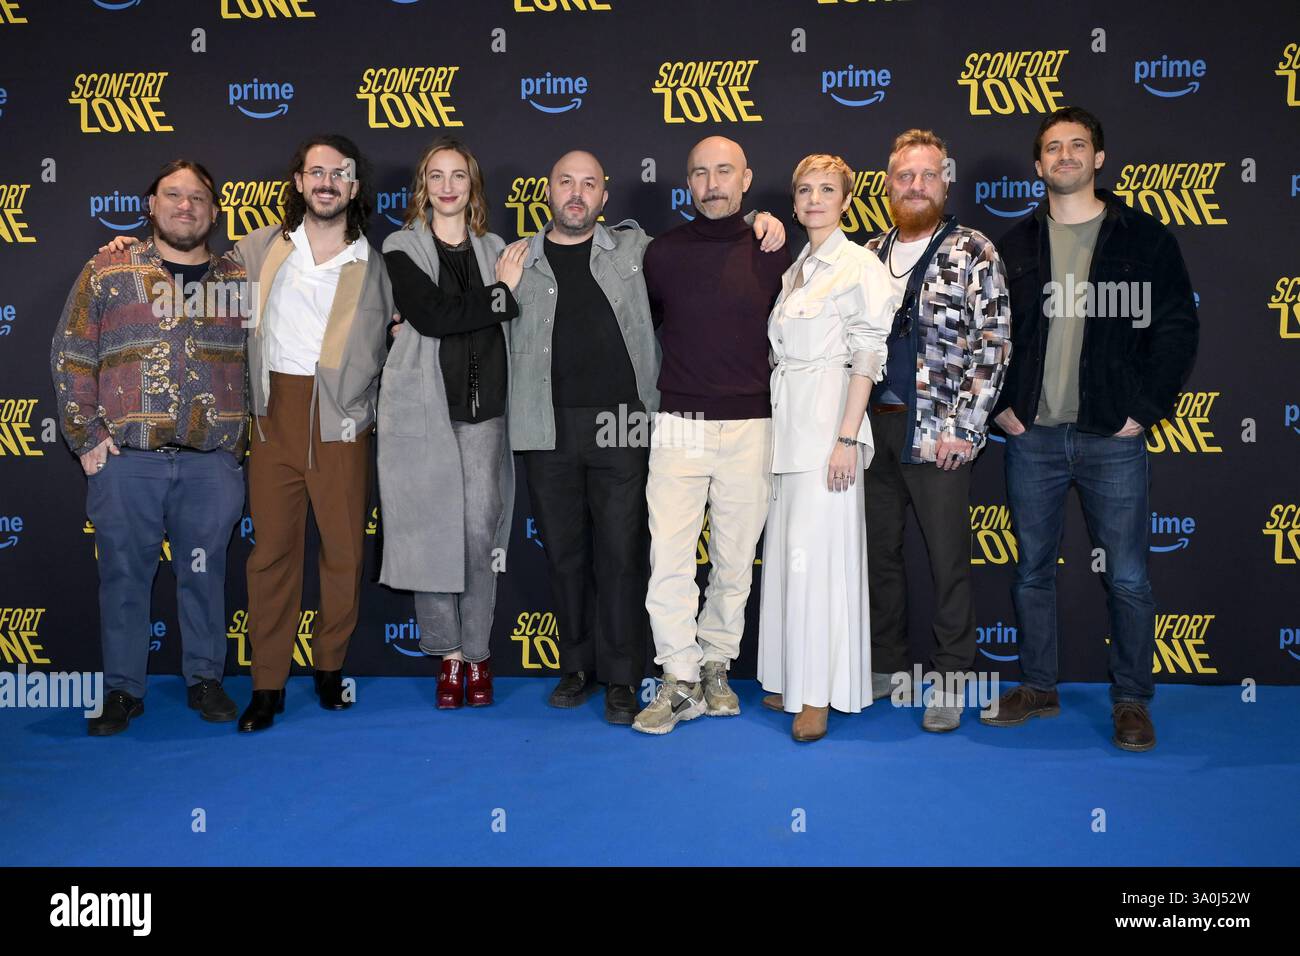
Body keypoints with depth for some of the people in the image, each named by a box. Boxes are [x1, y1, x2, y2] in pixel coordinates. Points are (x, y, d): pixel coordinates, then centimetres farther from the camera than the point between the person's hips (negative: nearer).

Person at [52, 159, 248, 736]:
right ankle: (122, 690, 18)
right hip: (126, 458, 0)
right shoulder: (107, 272, 6)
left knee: (205, 573, 7)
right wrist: (86, 435, -1)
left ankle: (204, 679, 21)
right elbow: (69, 357, 5)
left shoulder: (239, 280, 10)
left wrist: (246, 434, 7)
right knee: (124, 574, 6)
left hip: (212, 460, 1)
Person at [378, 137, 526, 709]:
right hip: (422, 407, -2)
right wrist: (500, 293, -7)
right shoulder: (402, 248, 5)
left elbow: (514, 324, 13)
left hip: (483, 408, 2)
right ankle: (449, 656, 12)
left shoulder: (495, 250, 15)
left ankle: (478, 656, 10)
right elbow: (430, 316, -10)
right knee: (433, 531, 0)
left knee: (481, 531, -3)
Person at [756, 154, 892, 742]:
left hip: (827, 418, -7)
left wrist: (847, 437, -16)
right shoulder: (793, 268, 18)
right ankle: (791, 679, 17)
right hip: (785, 419, 7)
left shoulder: (861, 267, -4)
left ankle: (818, 694, 0)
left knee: (816, 553, -8)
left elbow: (867, 359, -9)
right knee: (786, 550, 8)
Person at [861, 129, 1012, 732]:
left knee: (948, 558, 2)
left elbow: (993, 344, -7)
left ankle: (950, 679, 14)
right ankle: (888, 667, 26)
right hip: (873, 425, 5)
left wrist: (964, 426, -13)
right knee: (879, 551, 12)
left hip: (938, 433, -5)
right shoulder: (869, 255, 13)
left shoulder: (973, 252, -2)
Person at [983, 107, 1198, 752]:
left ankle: (1131, 701, 16)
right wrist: (1001, 404, 1)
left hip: (1112, 437, -2)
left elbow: (1177, 327, 0)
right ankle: (1037, 688, 24)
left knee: (1127, 578, 1)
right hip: (1032, 436, 3)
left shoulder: (1142, 236, 3)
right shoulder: (1015, 244, 10)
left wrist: (1145, 409, -7)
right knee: (1033, 571, 10)